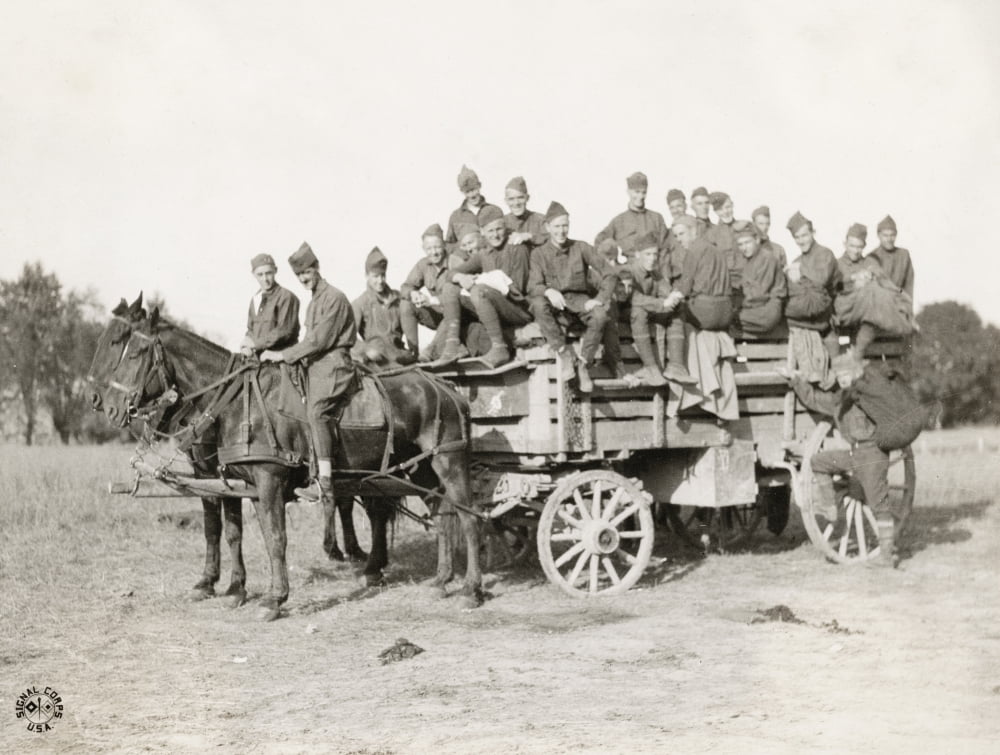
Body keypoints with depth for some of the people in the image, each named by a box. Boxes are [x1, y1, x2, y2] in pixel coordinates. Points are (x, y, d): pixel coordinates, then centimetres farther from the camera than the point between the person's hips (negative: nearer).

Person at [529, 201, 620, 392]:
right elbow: (533, 286, -8)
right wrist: (549, 291, -31)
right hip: (555, 303, 0)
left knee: (601, 314, -33)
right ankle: (563, 353, -30)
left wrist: (600, 298, -15)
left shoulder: (581, 248, 6)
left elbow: (609, 274, 1)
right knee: (538, 304, -35)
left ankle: (583, 365, -22)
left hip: (580, 300, 0)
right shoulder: (540, 254, 5)